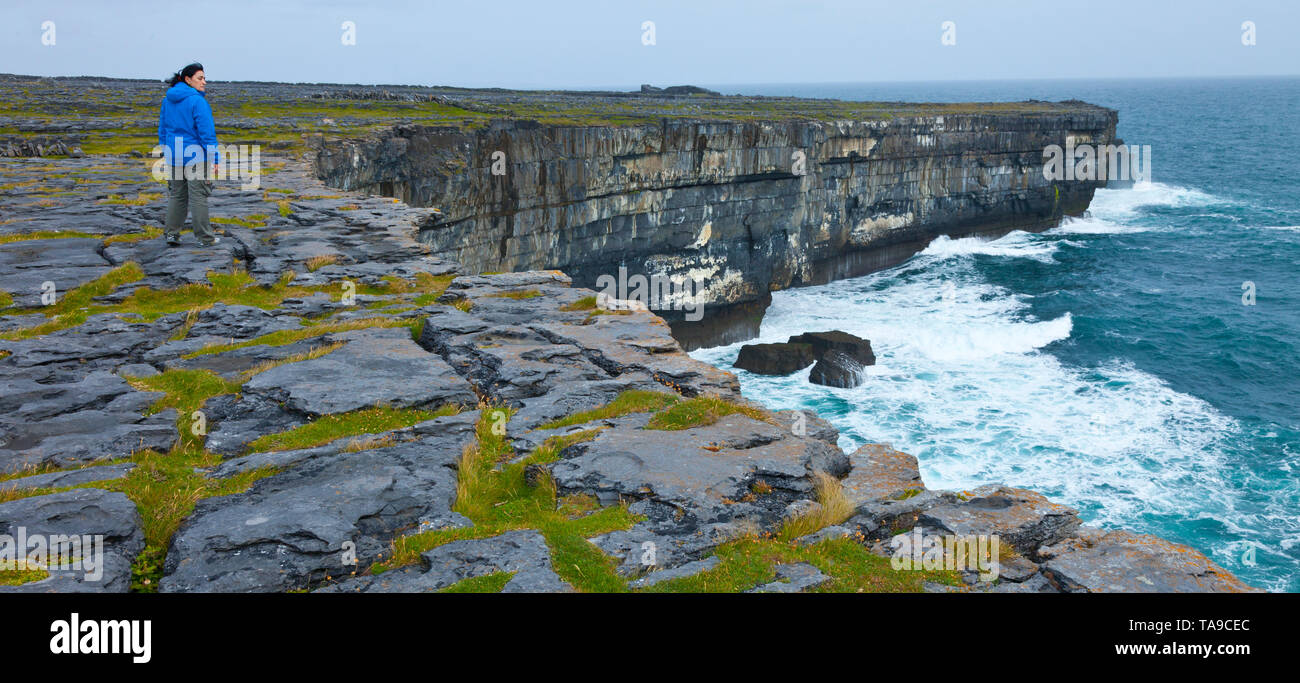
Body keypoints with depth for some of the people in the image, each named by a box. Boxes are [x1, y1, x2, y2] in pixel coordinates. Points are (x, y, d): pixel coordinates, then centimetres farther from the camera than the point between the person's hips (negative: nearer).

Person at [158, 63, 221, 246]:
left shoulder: (167, 100, 9)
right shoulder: (197, 101, -14)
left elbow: (162, 129, 15)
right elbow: (206, 132, -15)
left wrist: (165, 152, 22)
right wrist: (214, 158, -12)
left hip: (174, 155, 7)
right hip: (195, 155, -7)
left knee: (176, 195, 14)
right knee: (198, 196, -1)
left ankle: (172, 233, 14)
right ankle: (205, 237, 4)